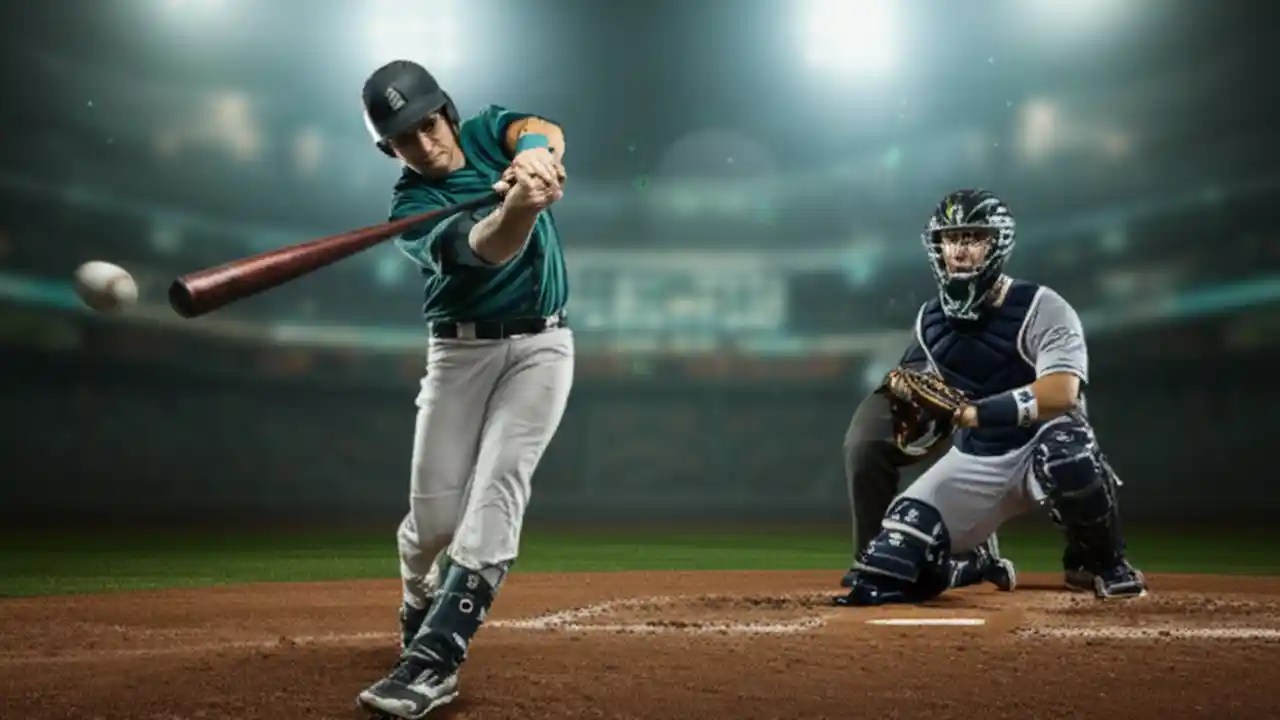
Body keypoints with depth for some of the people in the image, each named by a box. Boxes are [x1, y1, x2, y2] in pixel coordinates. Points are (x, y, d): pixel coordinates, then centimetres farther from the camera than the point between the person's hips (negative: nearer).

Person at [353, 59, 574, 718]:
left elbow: (545, 131, -20)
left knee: (497, 490, -15)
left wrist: (534, 157, -45)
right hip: (460, 351, -1)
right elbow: (484, 249, -29)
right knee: (433, 510, -3)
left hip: (541, 344, 1)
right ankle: (420, 615, 29)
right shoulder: (410, 206, -9)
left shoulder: (489, 130, 3)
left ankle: (431, 661, -20)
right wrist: (518, 207, -52)